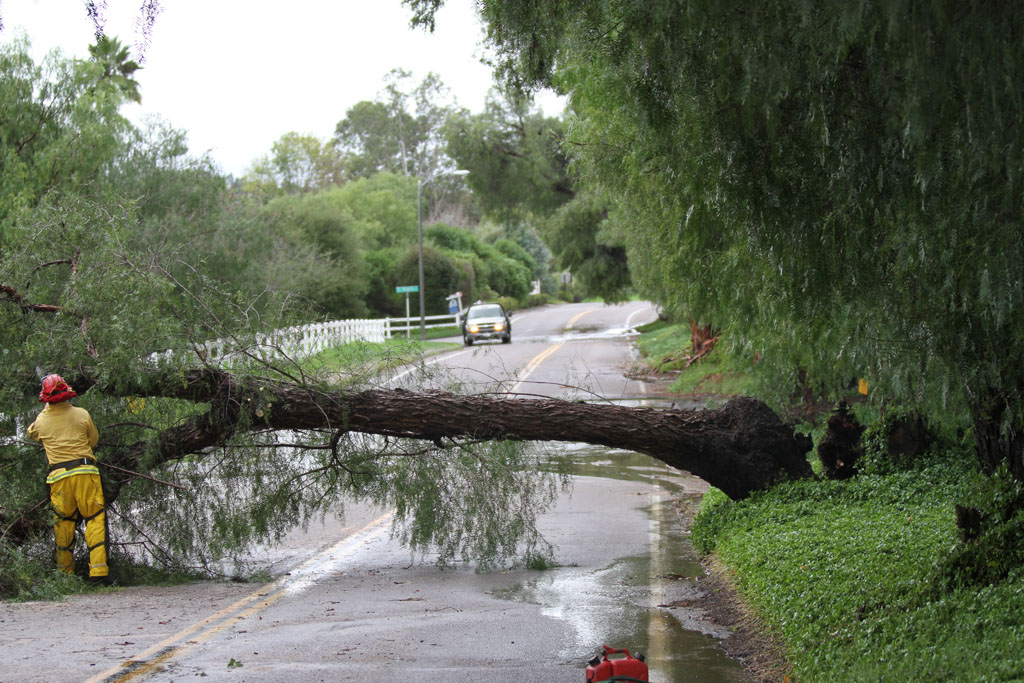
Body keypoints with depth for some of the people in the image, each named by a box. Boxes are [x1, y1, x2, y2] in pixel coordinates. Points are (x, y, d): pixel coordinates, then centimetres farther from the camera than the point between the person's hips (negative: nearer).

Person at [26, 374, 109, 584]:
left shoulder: (41, 420, 7)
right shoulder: (81, 414, 2)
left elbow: (31, 434, 30)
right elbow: (94, 440, 15)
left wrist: (45, 411, 38)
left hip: (59, 475, 2)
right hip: (85, 471, -2)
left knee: (63, 522, 13)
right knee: (95, 519, 0)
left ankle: (65, 572, 19)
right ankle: (98, 570, -9)